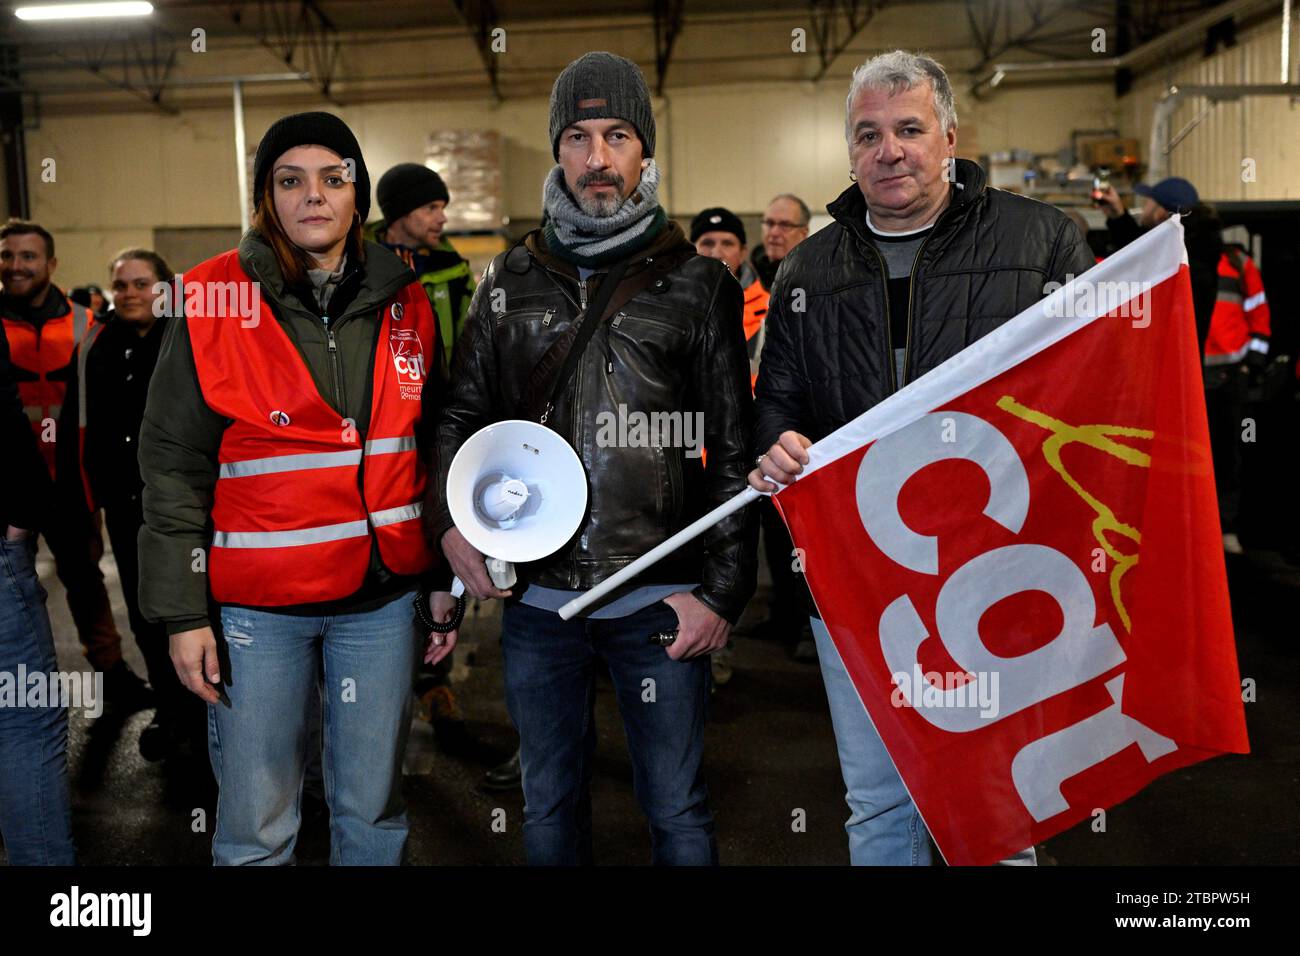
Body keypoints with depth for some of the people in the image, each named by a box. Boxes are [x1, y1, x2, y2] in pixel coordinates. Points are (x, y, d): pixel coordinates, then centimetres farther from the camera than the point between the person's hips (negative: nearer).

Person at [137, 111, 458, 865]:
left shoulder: (405, 302, 6)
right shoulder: (214, 301, -4)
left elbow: (435, 447, 12)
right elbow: (174, 467, -3)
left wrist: (447, 580, 11)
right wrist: (183, 613, -6)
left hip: (385, 594, 3)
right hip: (256, 601, -2)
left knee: (373, 809, 13)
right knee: (256, 826, 6)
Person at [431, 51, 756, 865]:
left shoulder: (698, 286, 0)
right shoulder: (512, 283, 8)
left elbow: (735, 454, -1)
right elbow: (462, 416, 13)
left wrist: (723, 589, -7)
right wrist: (452, 519, -4)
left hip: (660, 603, -2)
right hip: (536, 595, 3)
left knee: (678, 811, 10)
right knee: (551, 806, 17)